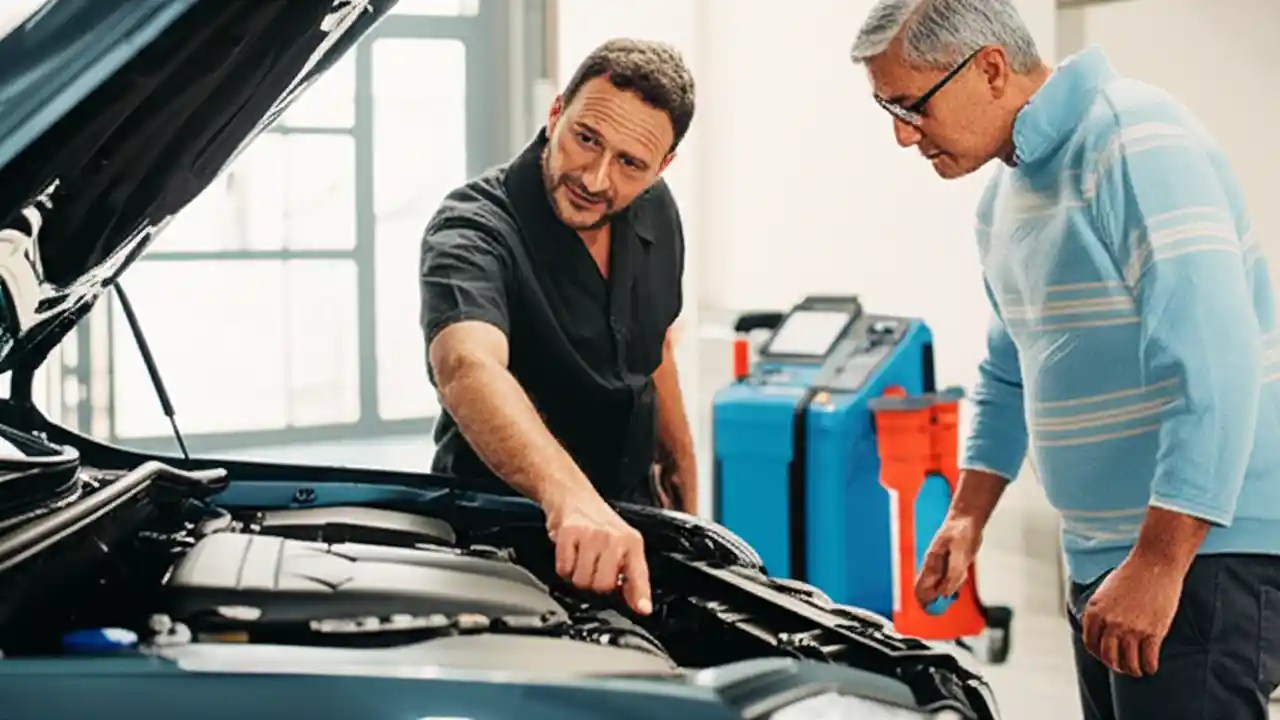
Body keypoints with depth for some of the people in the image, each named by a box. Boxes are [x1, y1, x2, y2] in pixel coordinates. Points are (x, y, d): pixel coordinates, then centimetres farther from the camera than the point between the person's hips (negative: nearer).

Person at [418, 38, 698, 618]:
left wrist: (684, 478, 19)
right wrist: (571, 499, -61)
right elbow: (468, 370, -46)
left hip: (629, 515, 6)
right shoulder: (472, 232, -26)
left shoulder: (655, 212, -4)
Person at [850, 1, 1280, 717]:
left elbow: (1216, 366, -25)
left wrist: (1159, 563, -26)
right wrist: (968, 516, 19)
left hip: (1205, 547, -9)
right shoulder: (1007, 191, 13)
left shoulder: (1136, 142, -17)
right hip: (1103, 553, 9)